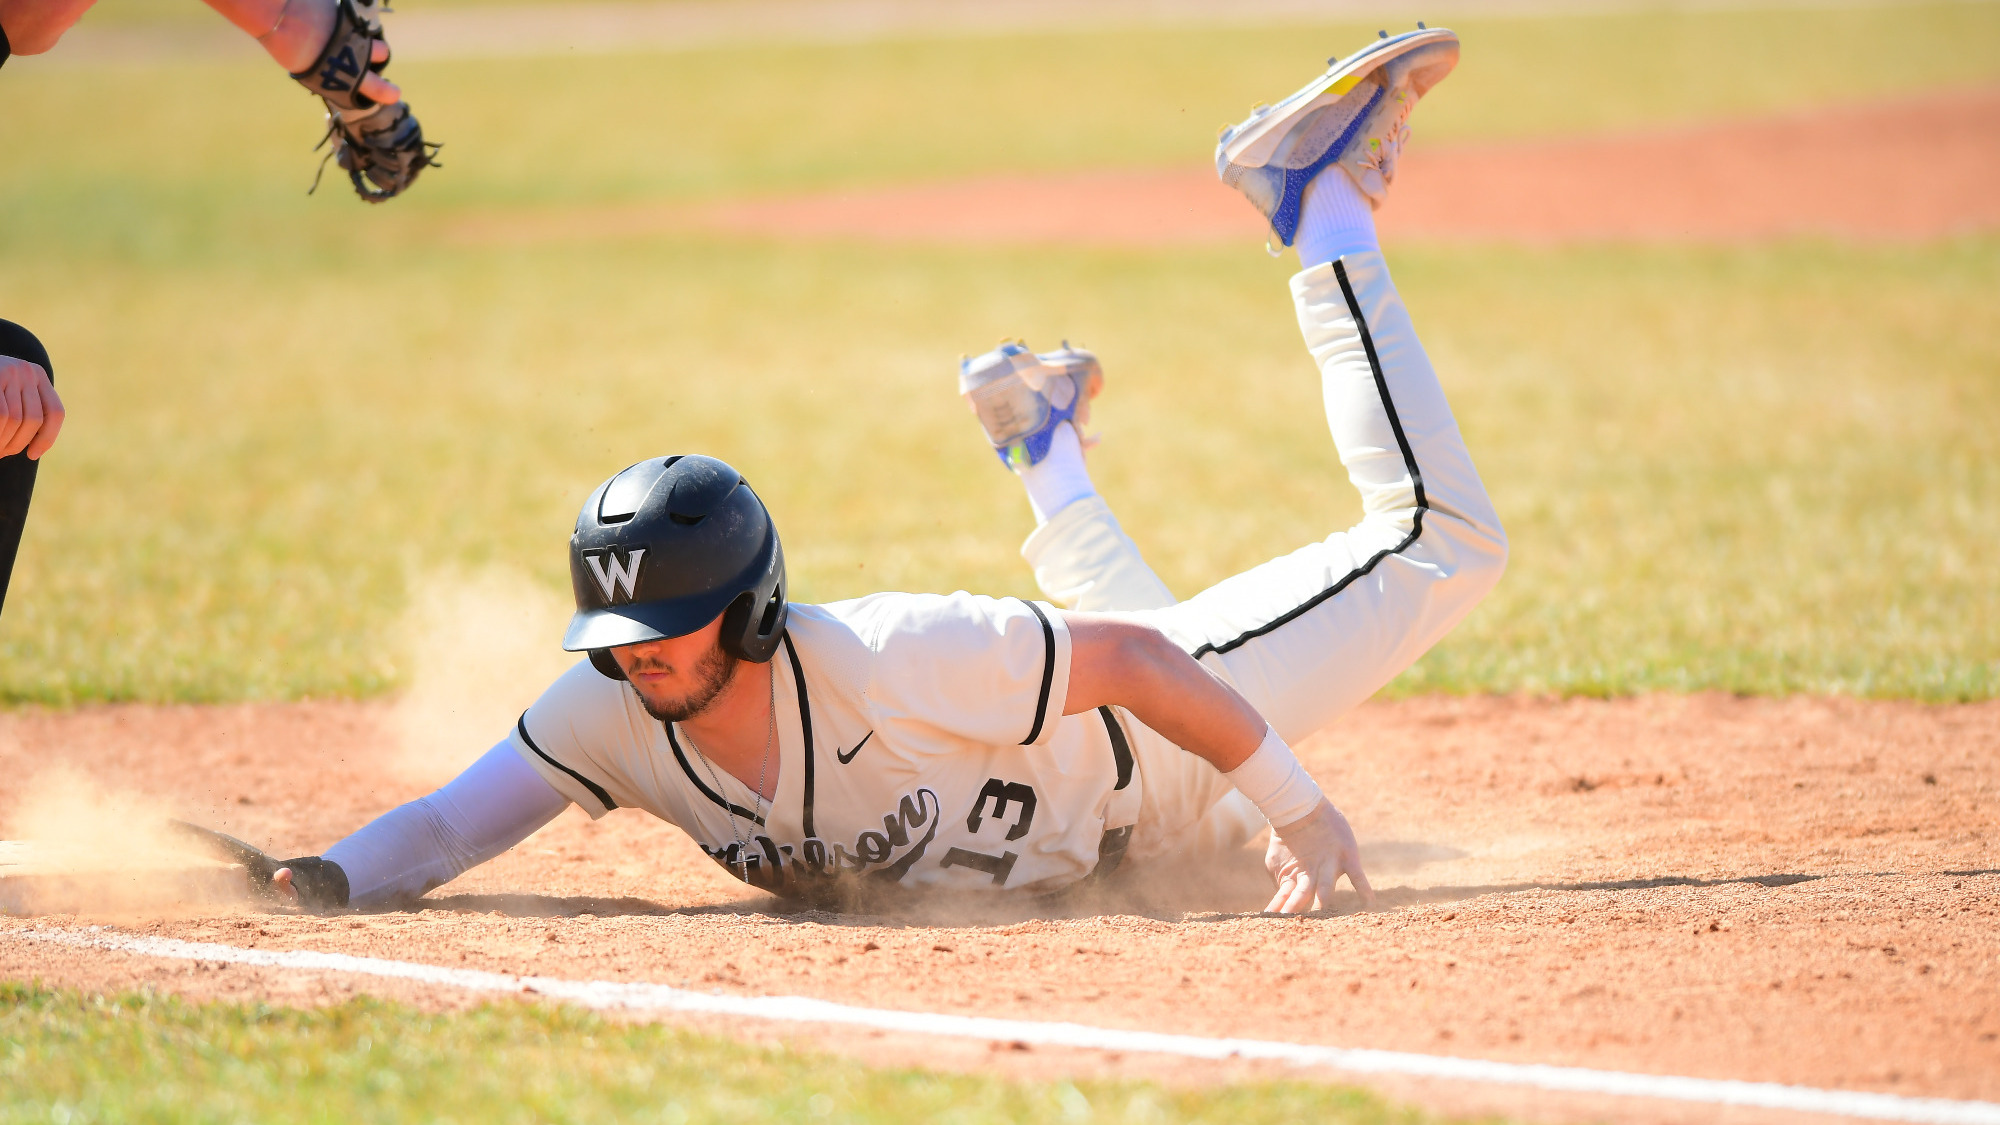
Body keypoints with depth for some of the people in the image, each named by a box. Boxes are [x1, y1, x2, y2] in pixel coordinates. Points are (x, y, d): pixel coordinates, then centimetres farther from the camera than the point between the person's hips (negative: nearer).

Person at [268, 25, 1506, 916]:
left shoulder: (886, 662, -43)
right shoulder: (611, 713, -29)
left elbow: (1139, 662, -36)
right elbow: (450, 823, -25)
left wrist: (1300, 810, -34)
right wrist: (325, 883, -46)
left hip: (1162, 757, -4)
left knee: (1443, 542, 0)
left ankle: (1319, 203, 14)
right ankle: (1046, 448, 58)